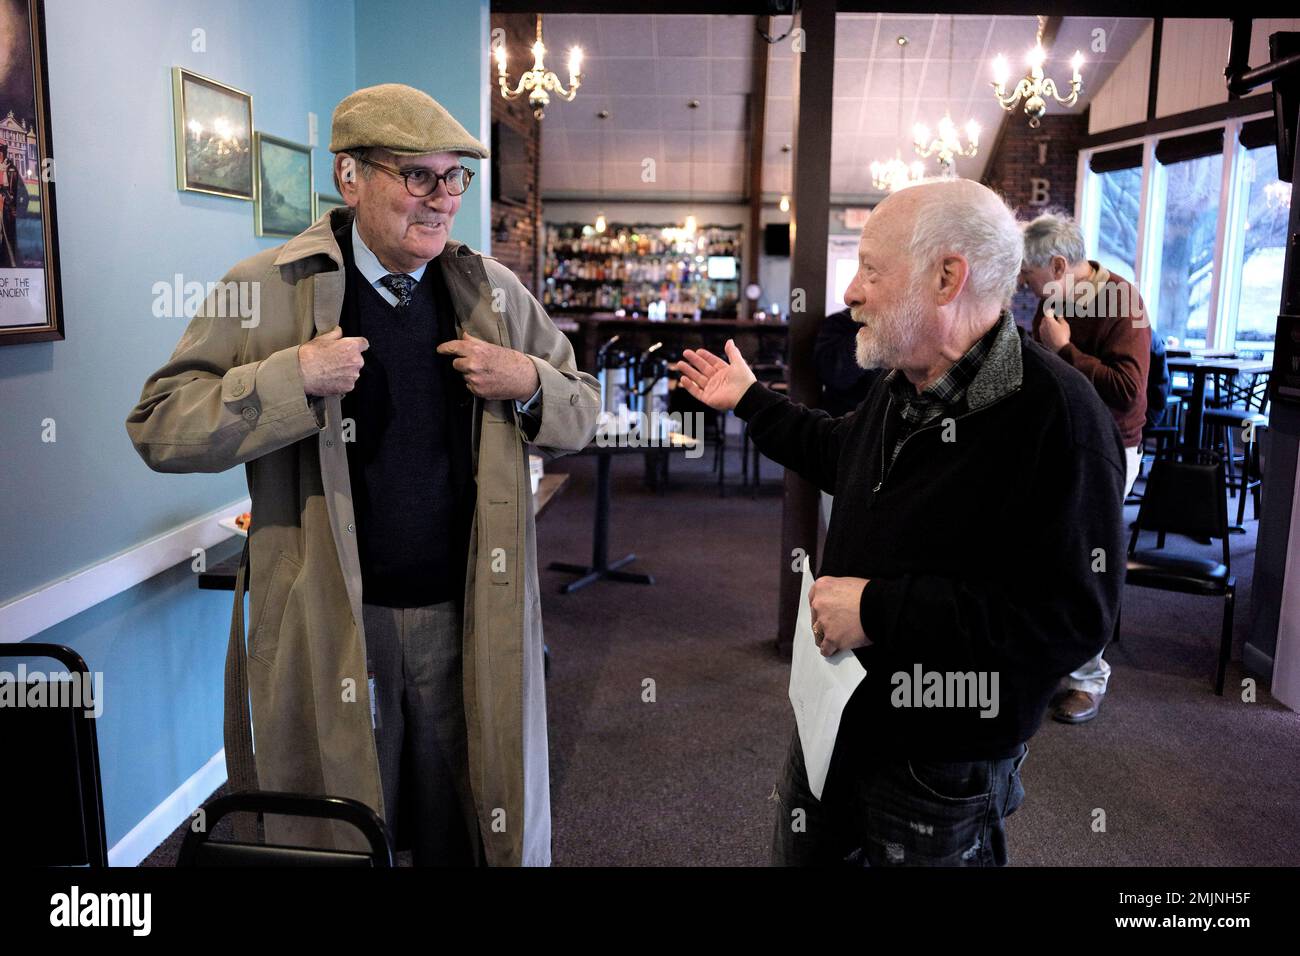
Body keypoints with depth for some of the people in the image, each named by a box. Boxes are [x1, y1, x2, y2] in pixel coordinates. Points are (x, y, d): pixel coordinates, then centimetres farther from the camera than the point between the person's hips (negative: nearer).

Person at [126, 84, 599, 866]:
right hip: (329, 631, -2)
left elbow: (582, 416, 11)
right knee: (335, 840, 17)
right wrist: (292, 378, -21)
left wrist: (527, 383, -11)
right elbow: (158, 427, -7)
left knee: (484, 831, 18)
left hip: (474, 618, 3)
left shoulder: (495, 289, 4)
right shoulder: (266, 290, -5)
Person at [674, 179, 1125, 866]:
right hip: (834, 721, 8)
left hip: (942, 773, -7)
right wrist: (748, 401, 26)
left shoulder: (1055, 416, -26)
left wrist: (879, 610, -29)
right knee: (800, 853, 25)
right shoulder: (901, 387, 0)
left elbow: (1070, 618, -30)